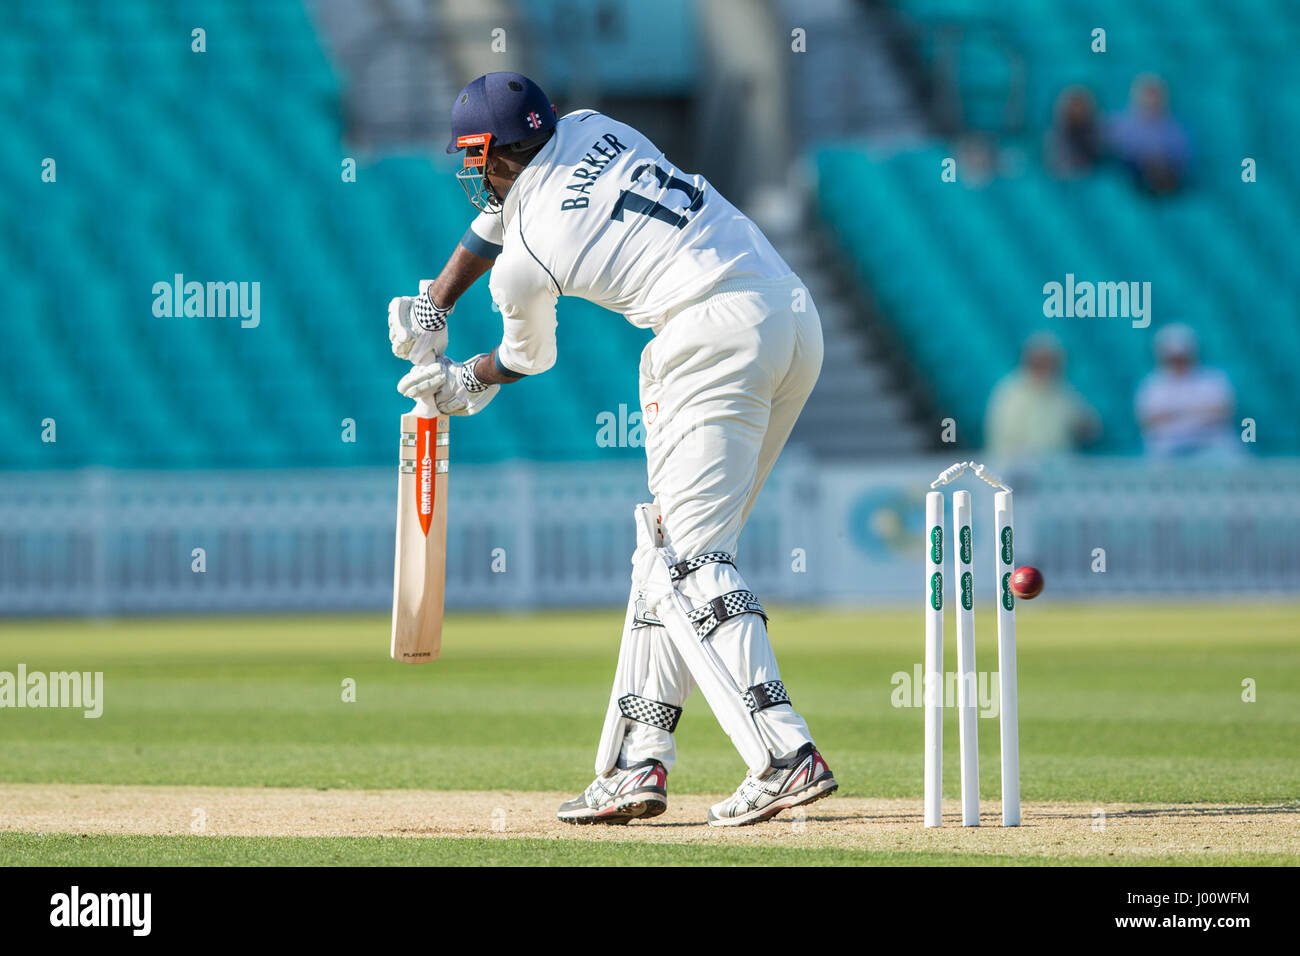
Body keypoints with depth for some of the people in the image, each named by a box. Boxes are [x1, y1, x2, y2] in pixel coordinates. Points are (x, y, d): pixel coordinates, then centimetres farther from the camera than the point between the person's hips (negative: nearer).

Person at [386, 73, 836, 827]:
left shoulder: (522, 263, -2)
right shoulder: (591, 131, 17)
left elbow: (529, 359, 20)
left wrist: (464, 383, 39)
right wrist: (431, 312, 39)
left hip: (716, 337, -9)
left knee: (686, 562, -12)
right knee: (670, 550, 13)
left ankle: (784, 754, -28)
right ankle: (637, 765, 13)